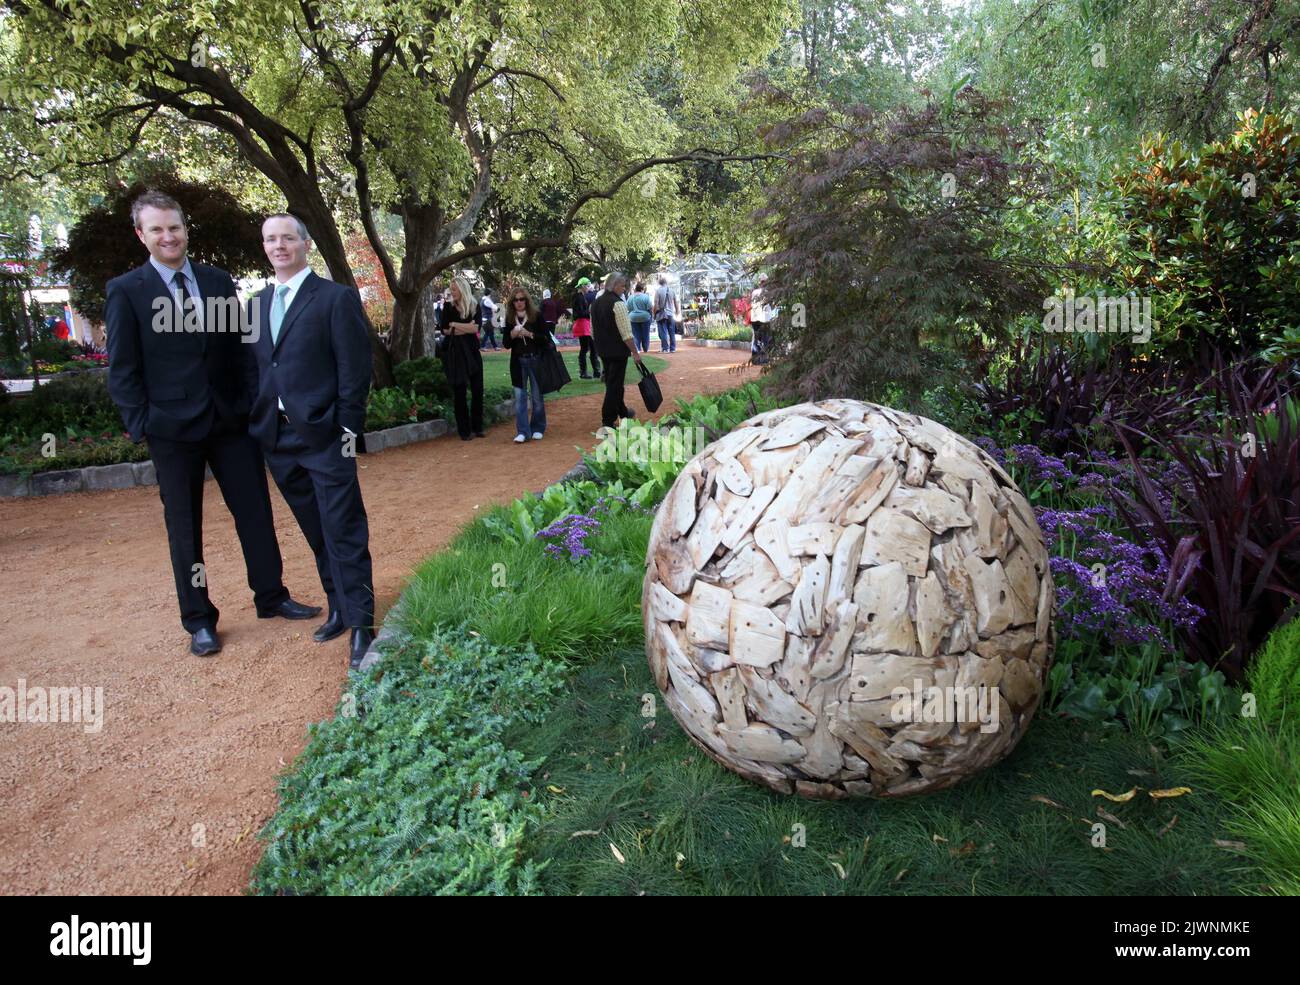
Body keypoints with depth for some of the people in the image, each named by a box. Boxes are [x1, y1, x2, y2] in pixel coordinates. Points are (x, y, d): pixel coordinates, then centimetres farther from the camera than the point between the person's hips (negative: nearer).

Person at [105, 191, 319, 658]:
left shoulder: (218, 281, 6)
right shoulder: (126, 291, -3)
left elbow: (240, 347, 9)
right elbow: (122, 370, -3)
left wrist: (250, 404, 1)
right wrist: (142, 425, -9)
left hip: (231, 421, 3)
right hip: (172, 429, -3)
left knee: (255, 512, 8)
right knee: (184, 527, 8)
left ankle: (271, 596, 24)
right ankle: (198, 620, 21)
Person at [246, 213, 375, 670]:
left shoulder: (336, 298, -4)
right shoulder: (256, 304, 14)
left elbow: (355, 369, -8)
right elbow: (252, 370, 15)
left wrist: (348, 429, -12)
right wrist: (255, 426, 8)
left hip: (324, 437, -6)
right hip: (277, 438, 6)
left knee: (345, 534, -4)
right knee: (317, 534, 14)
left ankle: (361, 626, 3)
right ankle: (339, 607, 26)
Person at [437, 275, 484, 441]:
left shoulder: (474, 307, 3)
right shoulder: (448, 306, 1)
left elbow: (475, 328, -11)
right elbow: (444, 330, -7)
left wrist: (454, 325, -10)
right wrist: (467, 328, -9)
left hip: (472, 351, 1)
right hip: (454, 352, -1)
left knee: (477, 389, 2)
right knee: (459, 391, 1)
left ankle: (477, 427, 15)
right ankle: (464, 430, 7)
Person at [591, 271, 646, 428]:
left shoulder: (596, 303, 9)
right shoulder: (618, 303, -17)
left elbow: (593, 331, 15)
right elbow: (626, 333, -20)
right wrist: (635, 352, -13)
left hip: (603, 350, 8)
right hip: (618, 351, -8)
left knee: (611, 382, 20)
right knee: (614, 385, -2)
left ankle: (622, 411, 38)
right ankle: (608, 421, 1)